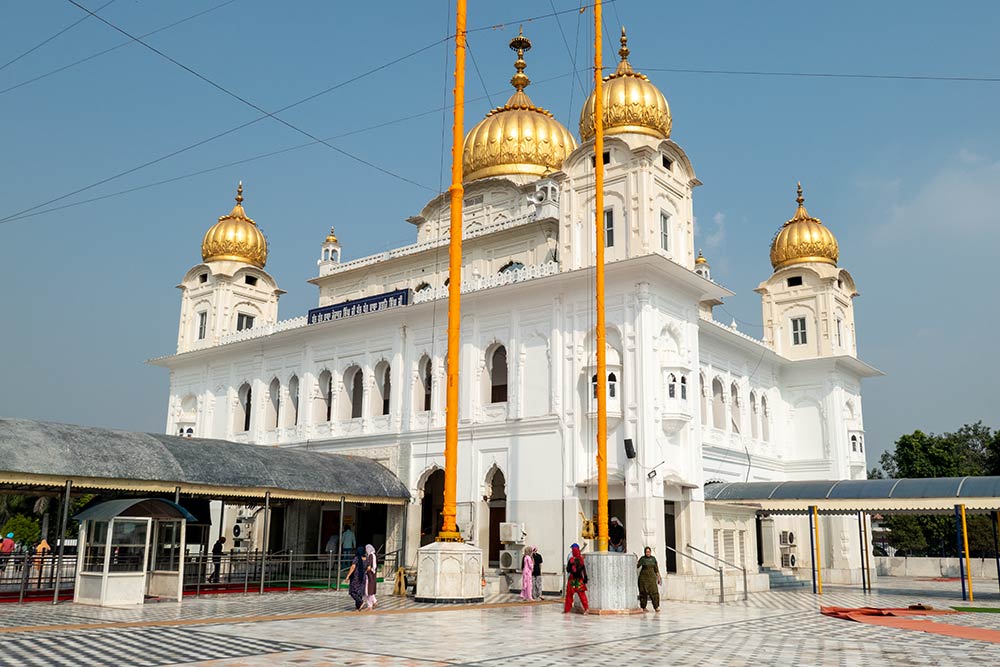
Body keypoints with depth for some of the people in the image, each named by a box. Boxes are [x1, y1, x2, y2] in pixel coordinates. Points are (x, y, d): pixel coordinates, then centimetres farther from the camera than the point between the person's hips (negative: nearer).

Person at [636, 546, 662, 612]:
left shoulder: (653, 559, 8)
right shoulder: (642, 559, -2)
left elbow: (656, 569, 12)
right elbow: (637, 566, -7)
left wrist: (658, 578, 10)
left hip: (652, 577, 3)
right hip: (643, 577, -3)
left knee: (654, 592, -8)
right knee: (643, 593, 1)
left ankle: (656, 607, -6)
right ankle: (643, 607, 11)